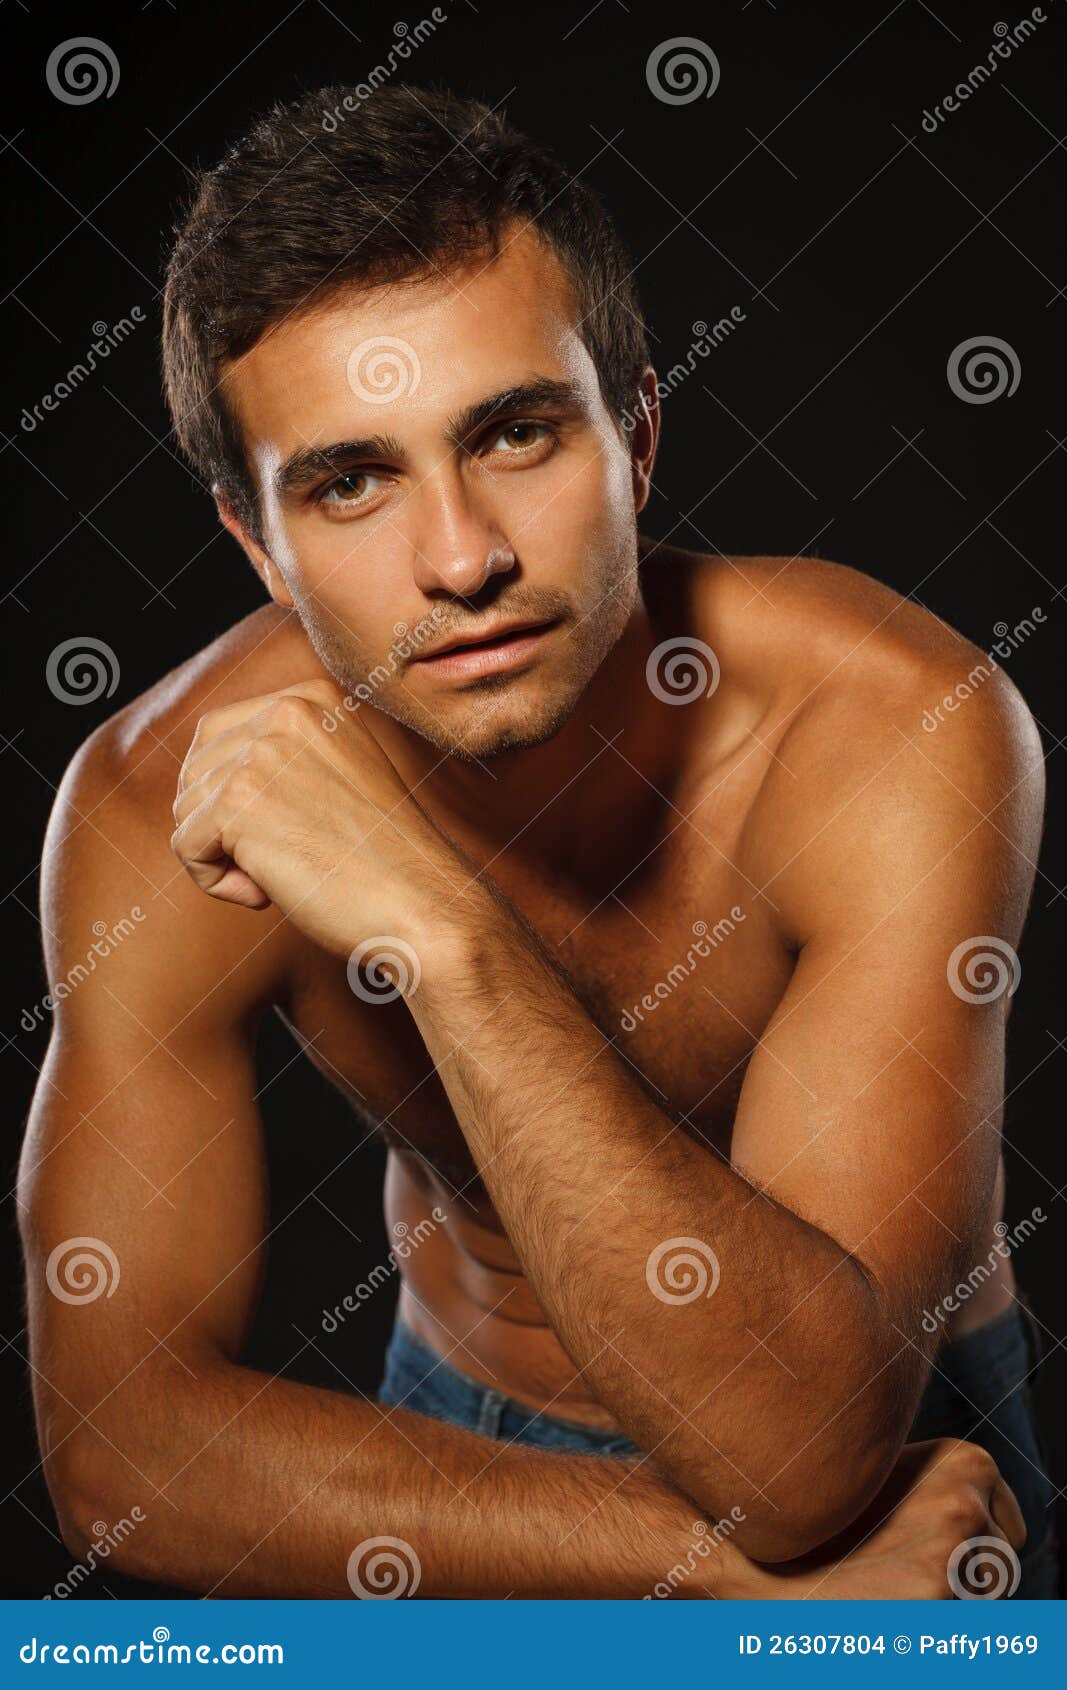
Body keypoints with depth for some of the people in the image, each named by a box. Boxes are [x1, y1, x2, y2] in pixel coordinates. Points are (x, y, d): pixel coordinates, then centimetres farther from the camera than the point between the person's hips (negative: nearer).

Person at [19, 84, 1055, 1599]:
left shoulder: (893, 727, -25)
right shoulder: (165, 804, -18)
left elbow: (800, 1451, -30)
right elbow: (119, 1437, -18)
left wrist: (446, 929, -40)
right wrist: (739, 1563, -23)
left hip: (894, 1442, 0)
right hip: (466, 1435, 1)